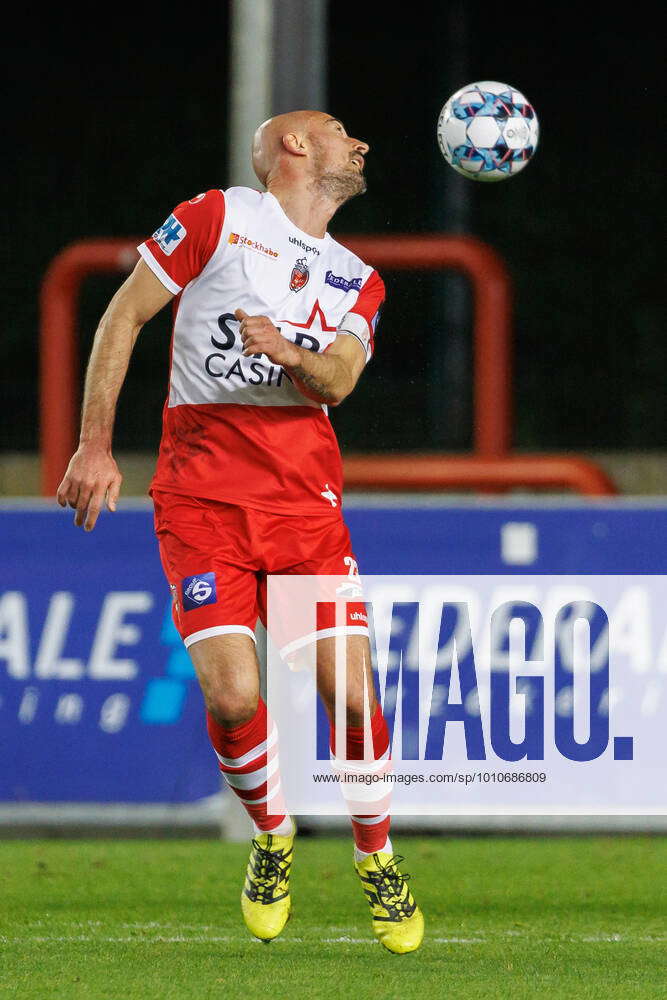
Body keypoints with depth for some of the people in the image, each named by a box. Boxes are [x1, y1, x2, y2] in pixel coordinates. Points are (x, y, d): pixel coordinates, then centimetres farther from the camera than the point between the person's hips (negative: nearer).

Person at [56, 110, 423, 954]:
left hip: (306, 496, 3)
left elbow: (337, 381, 2)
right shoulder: (217, 218, 4)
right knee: (233, 696, -17)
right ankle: (272, 836, 12)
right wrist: (96, 446, -2)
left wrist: (293, 353, -22)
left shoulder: (357, 281, 18)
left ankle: (376, 861, 14)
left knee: (351, 692, -9)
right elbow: (123, 316, 4)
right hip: (202, 496, -3)